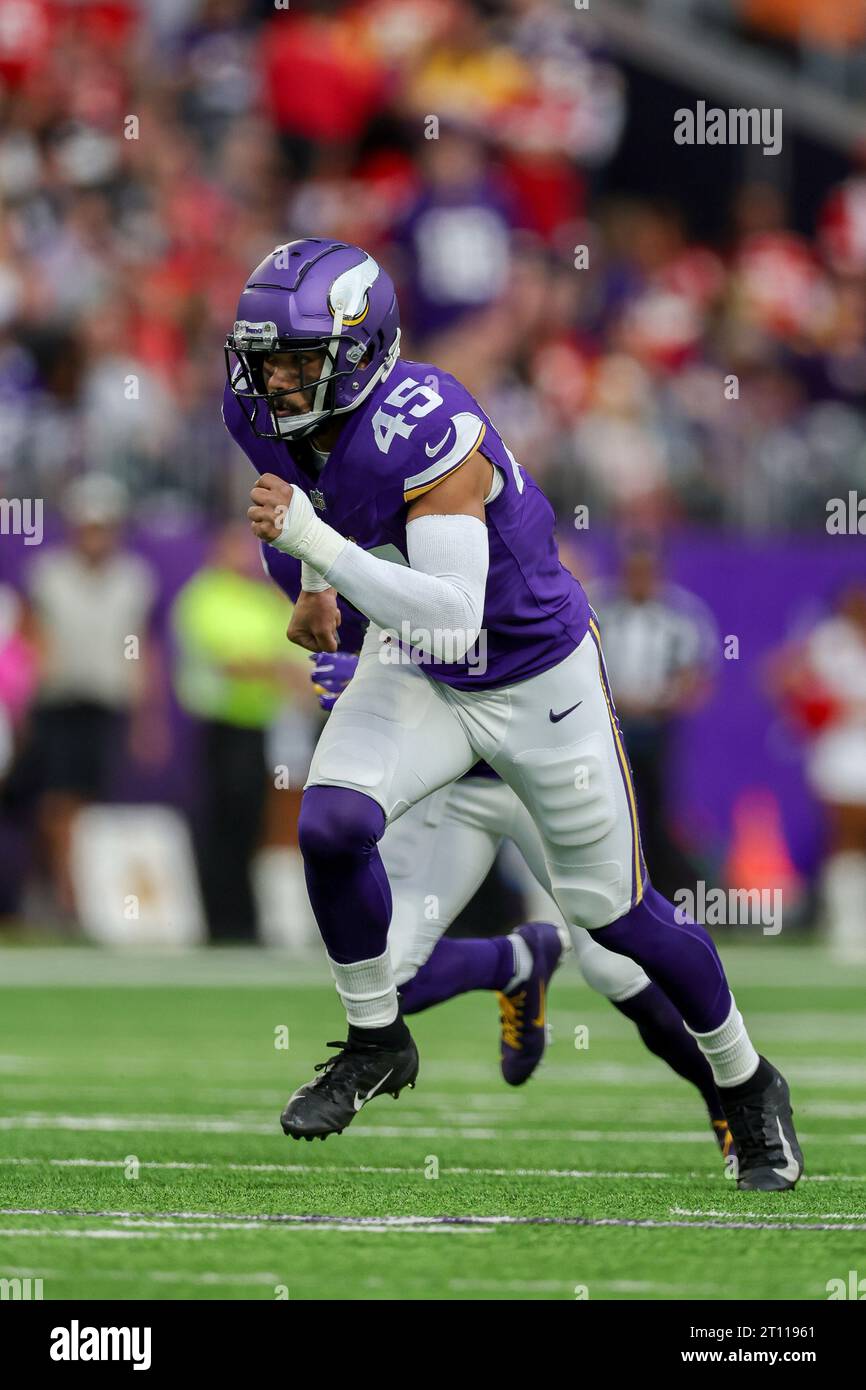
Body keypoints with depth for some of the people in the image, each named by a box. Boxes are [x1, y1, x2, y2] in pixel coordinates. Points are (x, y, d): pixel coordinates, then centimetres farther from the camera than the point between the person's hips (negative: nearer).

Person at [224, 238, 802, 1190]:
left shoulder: (425, 432, -36)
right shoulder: (265, 414, -14)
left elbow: (455, 618, -43)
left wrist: (322, 545, -46)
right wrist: (313, 584, 4)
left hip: (535, 676, -5)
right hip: (412, 674, 5)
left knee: (612, 909, 7)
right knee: (331, 827, -21)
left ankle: (747, 1085, 31)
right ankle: (376, 1040, 4)